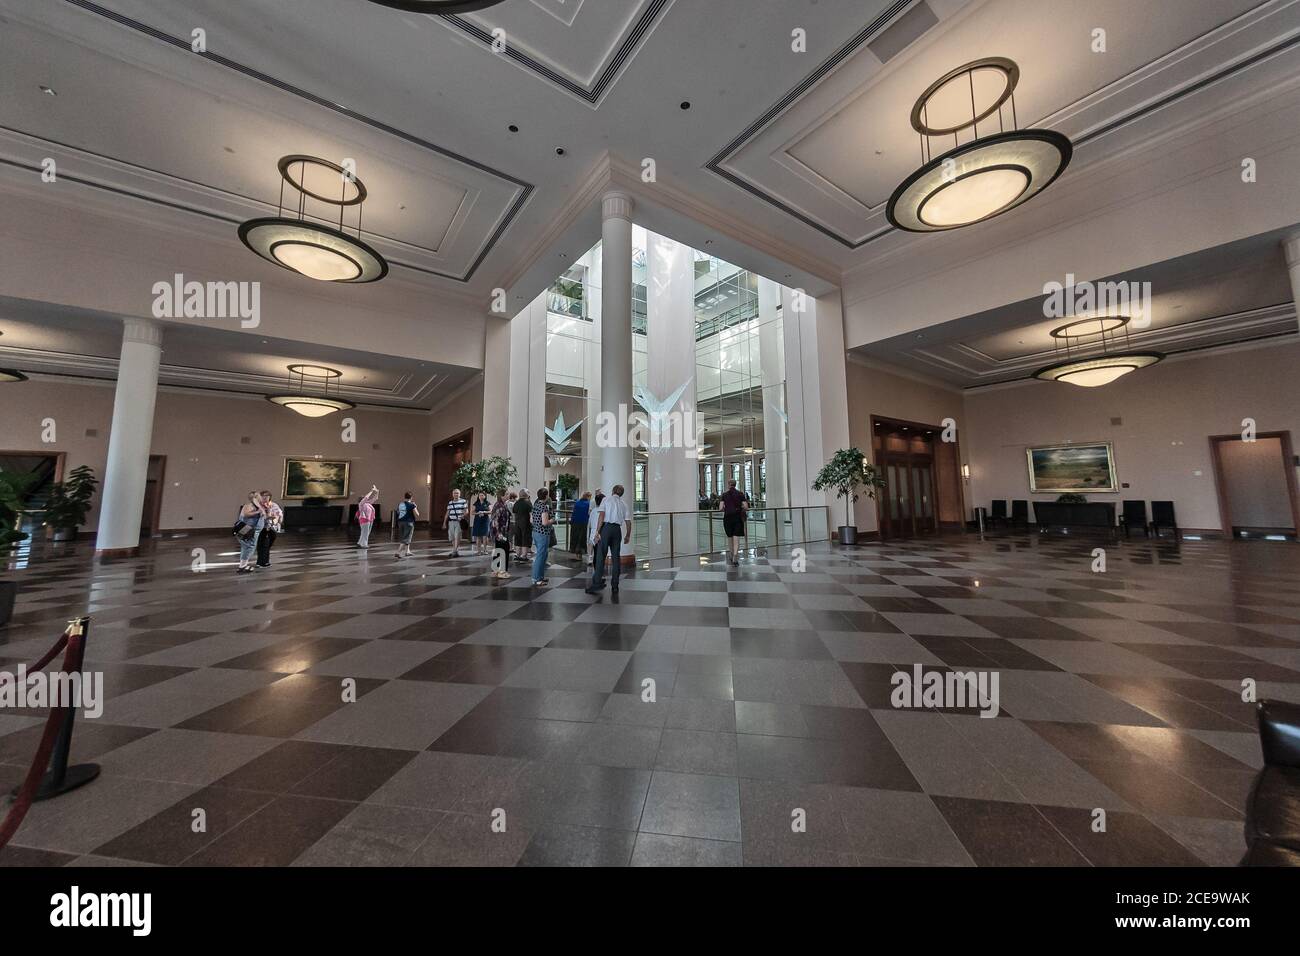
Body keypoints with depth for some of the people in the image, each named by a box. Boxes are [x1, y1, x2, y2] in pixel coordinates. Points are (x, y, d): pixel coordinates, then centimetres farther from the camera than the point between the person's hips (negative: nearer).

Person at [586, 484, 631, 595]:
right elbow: (628, 522, 10)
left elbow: (601, 515, -7)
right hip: (617, 529, 3)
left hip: (606, 527, -3)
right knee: (616, 557, 8)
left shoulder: (606, 500, 5)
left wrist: (597, 531, -7)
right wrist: (627, 536, 21)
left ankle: (597, 583, -8)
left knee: (600, 556, -2)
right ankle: (614, 586, 11)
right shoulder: (624, 504, 14)